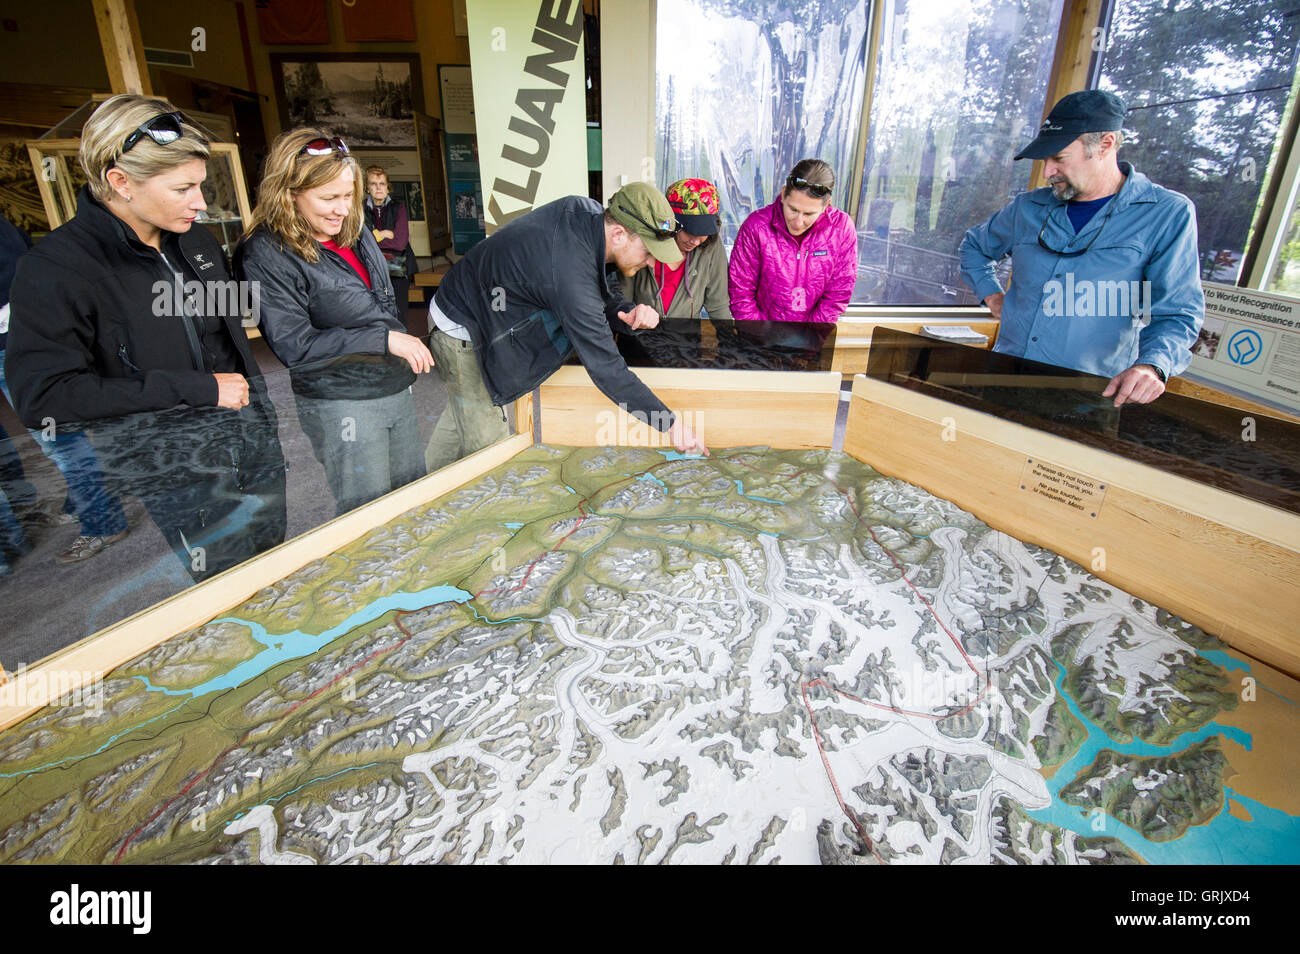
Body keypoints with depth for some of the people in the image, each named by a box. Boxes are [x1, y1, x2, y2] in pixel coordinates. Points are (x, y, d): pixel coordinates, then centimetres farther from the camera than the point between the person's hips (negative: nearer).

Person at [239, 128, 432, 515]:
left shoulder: (354, 231, 7)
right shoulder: (266, 254, -15)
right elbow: (294, 346, -21)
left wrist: (405, 344, 16)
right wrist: (383, 339, -23)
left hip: (397, 388, 7)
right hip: (341, 405, -7)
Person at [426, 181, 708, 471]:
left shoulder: (587, 210, -12)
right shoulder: (570, 275, -39)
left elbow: (599, 297, 1)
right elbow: (605, 368, -35)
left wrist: (627, 312, -22)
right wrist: (670, 422, -30)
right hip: (463, 331, -9)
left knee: (463, 414, 23)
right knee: (489, 443, -5)